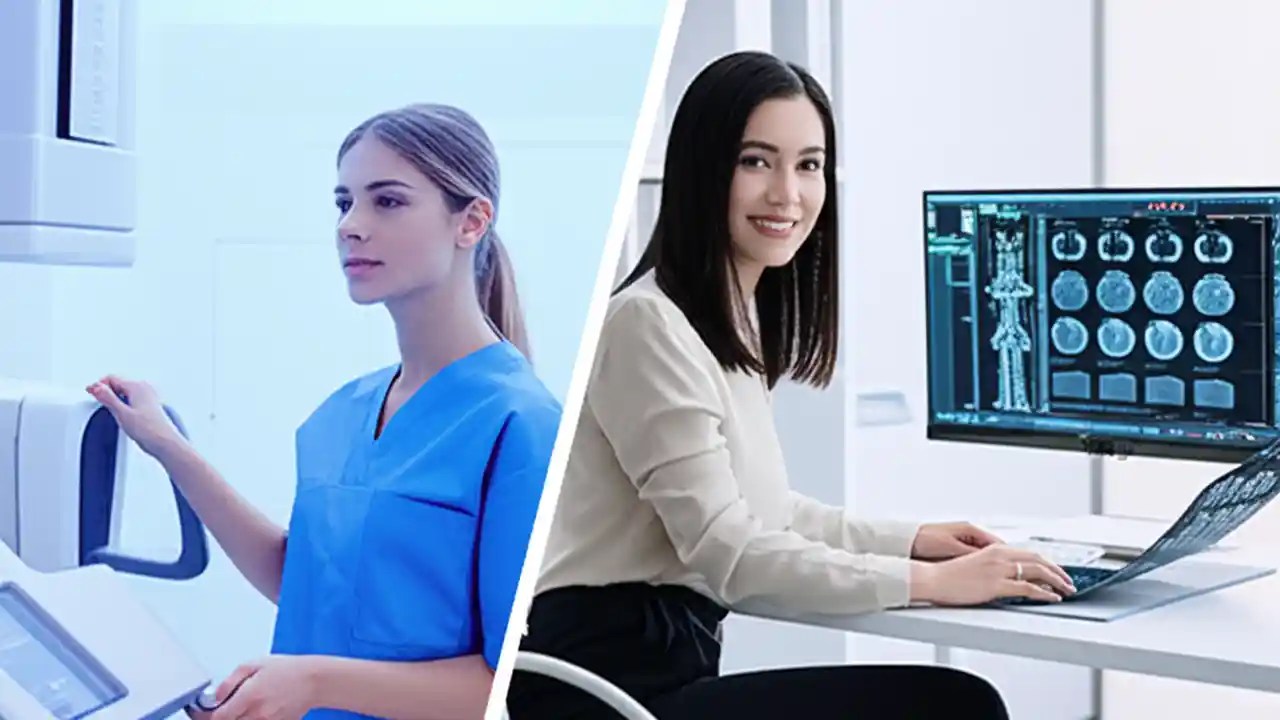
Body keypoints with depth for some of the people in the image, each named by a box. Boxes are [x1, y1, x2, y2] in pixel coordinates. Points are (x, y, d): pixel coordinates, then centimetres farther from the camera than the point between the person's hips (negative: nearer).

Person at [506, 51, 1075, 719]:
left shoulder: (739, 319, 15)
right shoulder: (650, 324, -16)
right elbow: (725, 551, -19)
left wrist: (909, 539, 13)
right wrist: (927, 581, -17)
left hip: (662, 663, 9)